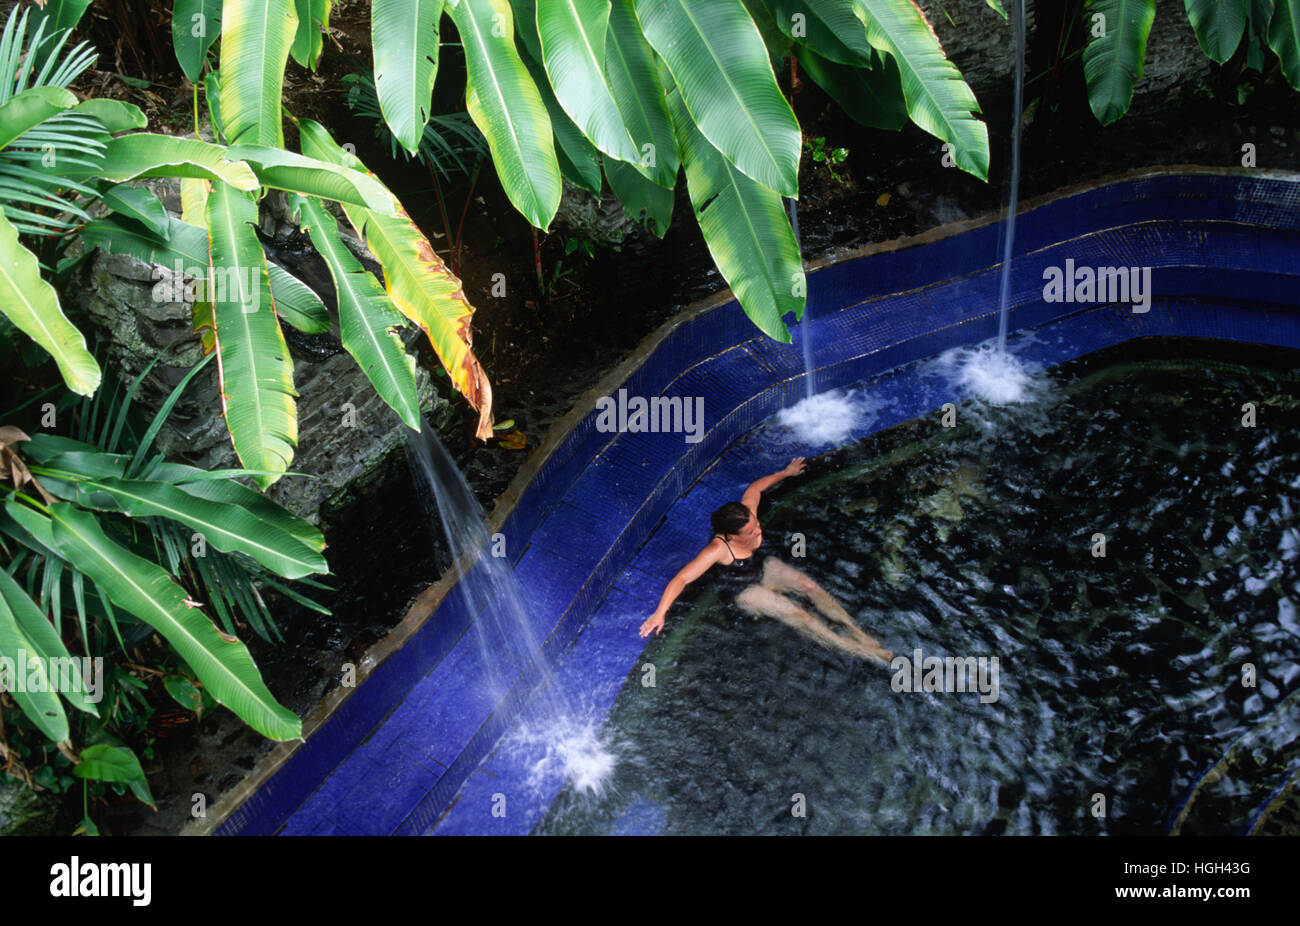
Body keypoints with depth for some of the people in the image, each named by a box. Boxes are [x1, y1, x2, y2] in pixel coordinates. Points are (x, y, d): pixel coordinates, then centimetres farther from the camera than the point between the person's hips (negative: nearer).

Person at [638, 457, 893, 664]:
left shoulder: (748, 512, -25)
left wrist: (786, 473, 11)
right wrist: (660, 613, -52)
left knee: (810, 586, -12)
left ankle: (859, 633, -2)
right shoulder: (718, 550, -39)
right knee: (798, 616, -17)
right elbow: (682, 579, -42)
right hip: (745, 590, -6)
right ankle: (858, 651, -13)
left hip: (764, 568, 6)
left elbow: (755, 488, -3)